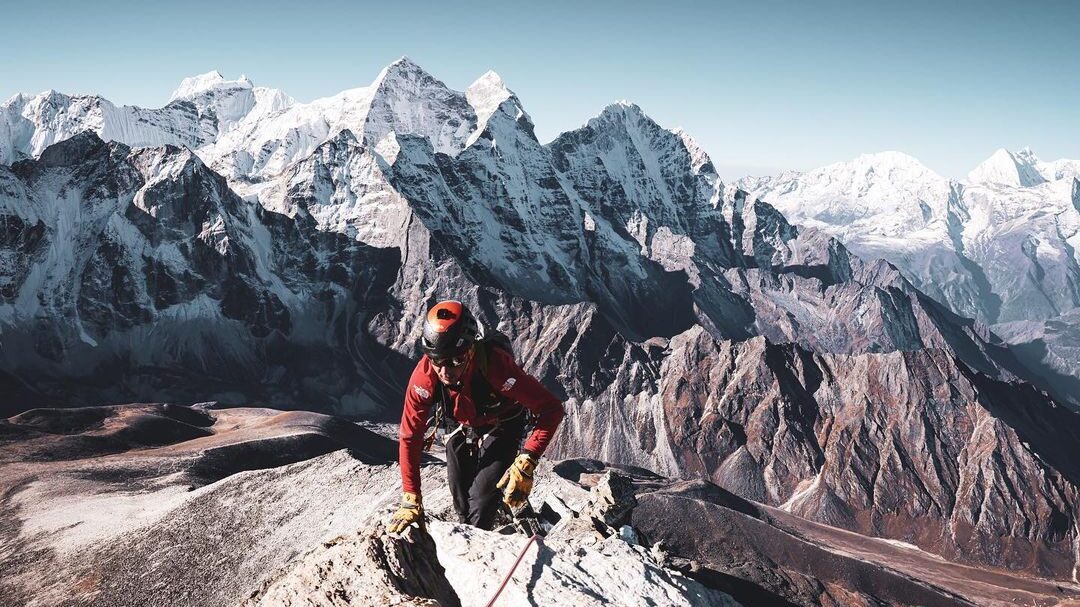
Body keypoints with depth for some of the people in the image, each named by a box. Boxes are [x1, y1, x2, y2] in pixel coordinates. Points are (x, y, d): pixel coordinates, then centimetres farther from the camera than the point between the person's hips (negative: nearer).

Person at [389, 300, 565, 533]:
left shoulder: (495, 364, -41)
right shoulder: (424, 374, -33)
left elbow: (552, 408, -36)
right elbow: (409, 437, -23)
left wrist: (526, 462, -45)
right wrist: (411, 501, -24)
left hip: (500, 428, -2)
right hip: (460, 427, 3)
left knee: (481, 502, -14)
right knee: (461, 502, 6)